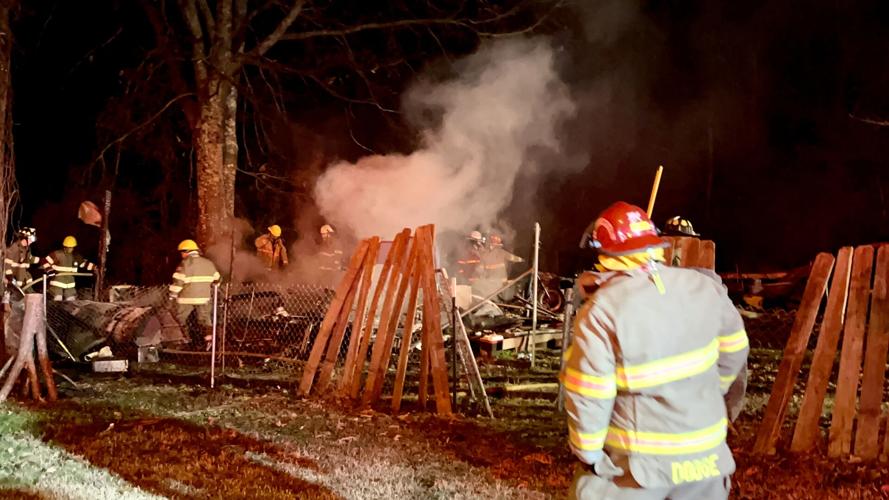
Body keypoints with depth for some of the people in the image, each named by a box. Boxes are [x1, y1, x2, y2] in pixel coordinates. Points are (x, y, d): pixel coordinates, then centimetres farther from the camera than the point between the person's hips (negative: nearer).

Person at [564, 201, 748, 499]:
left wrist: (588, 452, -3)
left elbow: (587, 396, -18)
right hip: (704, 453, 4)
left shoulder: (602, 311, -20)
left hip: (636, 463, -4)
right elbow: (734, 350, 11)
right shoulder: (703, 287, -4)